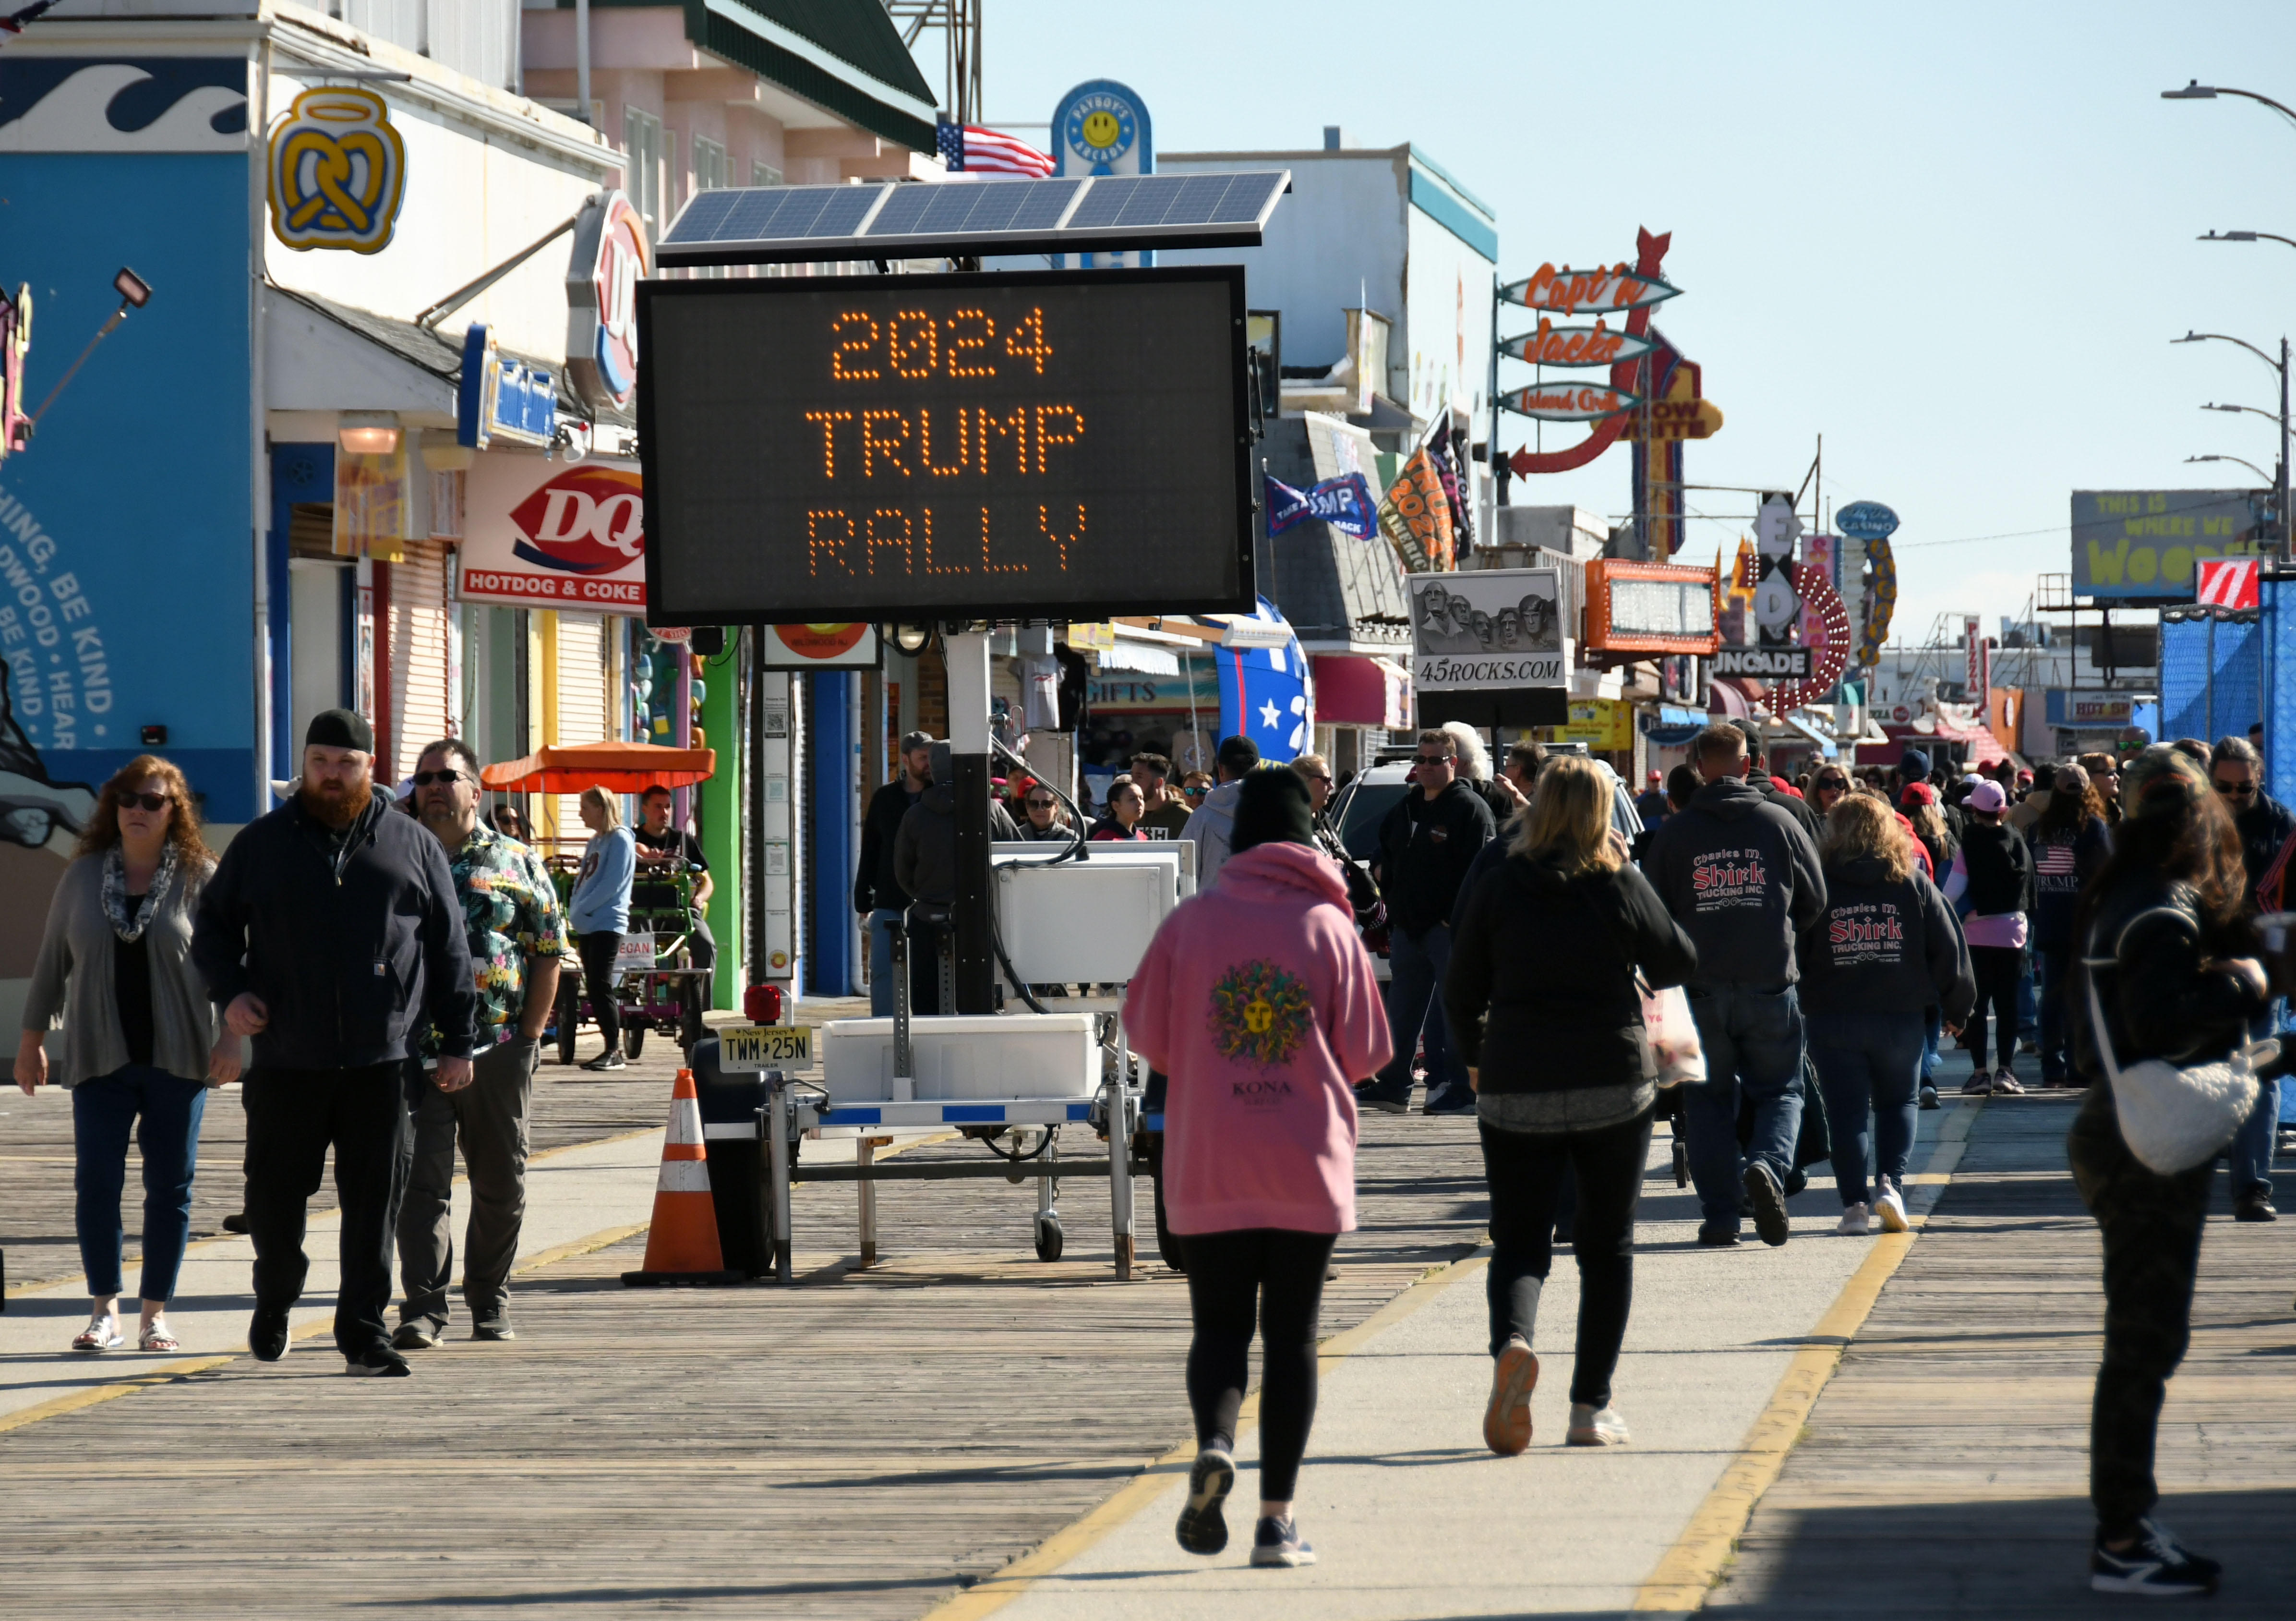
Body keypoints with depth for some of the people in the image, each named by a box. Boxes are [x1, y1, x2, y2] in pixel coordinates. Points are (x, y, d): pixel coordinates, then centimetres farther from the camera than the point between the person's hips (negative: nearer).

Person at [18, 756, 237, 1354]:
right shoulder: (83, 876, 7)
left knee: (170, 1187, 3)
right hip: (100, 1058, 1)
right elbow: (52, 960, 13)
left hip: (178, 1058, -1)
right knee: (96, 1180, -7)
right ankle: (103, 1309, 2)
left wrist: (231, 1035, -11)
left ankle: (156, 1312, 12)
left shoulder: (200, 878, 0)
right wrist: (32, 1037, 13)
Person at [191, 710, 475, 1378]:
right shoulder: (261, 844, 9)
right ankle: (273, 1304, 31)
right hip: (286, 1060, 1)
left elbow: (448, 948, 10)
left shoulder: (413, 846, 8)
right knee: (274, 1195, 7)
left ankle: (364, 1331, 4)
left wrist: (456, 1041, 6)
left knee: (374, 1200, -2)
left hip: (381, 1062, -1)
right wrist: (230, 991, -2)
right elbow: (212, 924, 16)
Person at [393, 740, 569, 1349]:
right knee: (421, 1180, -8)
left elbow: (549, 954, 7)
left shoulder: (518, 864, 7)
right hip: (414, 1053, -1)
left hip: (499, 1051, 1)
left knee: (501, 1184, 9)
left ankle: (490, 1300, 22)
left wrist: (529, 1038, -1)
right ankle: (423, 1308, -10)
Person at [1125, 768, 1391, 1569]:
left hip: (1208, 1166, 0)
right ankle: (1277, 1517, 4)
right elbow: (1364, 1053, 0)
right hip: (1308, 1169, 0)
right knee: (1291, 1337, 8)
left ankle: (1214, 1443, -20)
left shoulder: (1191, 922, -3)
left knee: (1220, 1325, 10)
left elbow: (1147, 1034, 3)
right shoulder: (1330, 928, -3)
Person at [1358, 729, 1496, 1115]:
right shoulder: (1405, 808, 17)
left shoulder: (1469, 808, -8)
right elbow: (1385, 853, 31)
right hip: (1407, 925, 8)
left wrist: (1458, 918, -19)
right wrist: (1380, 869, 8)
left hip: (1450, 928, -8)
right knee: (1403, 1010, 12)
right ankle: (1392, 1086, 18)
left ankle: (1460, 1090, -1)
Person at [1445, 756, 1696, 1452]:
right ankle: (1591, 1407, 9)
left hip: (1515, 1091, 0)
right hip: (1613, 1088, 0)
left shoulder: (1499, 887, -1)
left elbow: (1461, 991, 5)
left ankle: (1511, 1343, -27)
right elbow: (1677, 965, 7)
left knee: (1519, 1241, 5)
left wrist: (1474, 1057, 24)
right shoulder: (1620, 886, -6)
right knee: (1607, 1245, 12)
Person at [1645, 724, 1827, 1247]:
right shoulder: (1779, 823, 1)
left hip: (1700, 988, 0)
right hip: (1770, 985, 0)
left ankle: (1719, 1214, 3)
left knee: (1709, 1100, 10)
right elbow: (1816, 900, 9)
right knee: (1780, 1091, 10)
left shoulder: (1674, 833, 0)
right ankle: (1768, 1166, -20)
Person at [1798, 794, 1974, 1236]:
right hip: (1901, 1016, 1)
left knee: (1846, 1110, 5)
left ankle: (1855, 1202, -3)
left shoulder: (1818, 884, -2)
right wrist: (1957, 1006, 14)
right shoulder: (1913, 883, 1)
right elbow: (1948, 950, 3)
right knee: (1898, 1102, 17)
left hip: (1833, 1020, -1)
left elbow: (1793, 952, -2)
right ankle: (1890, 1183, -3)